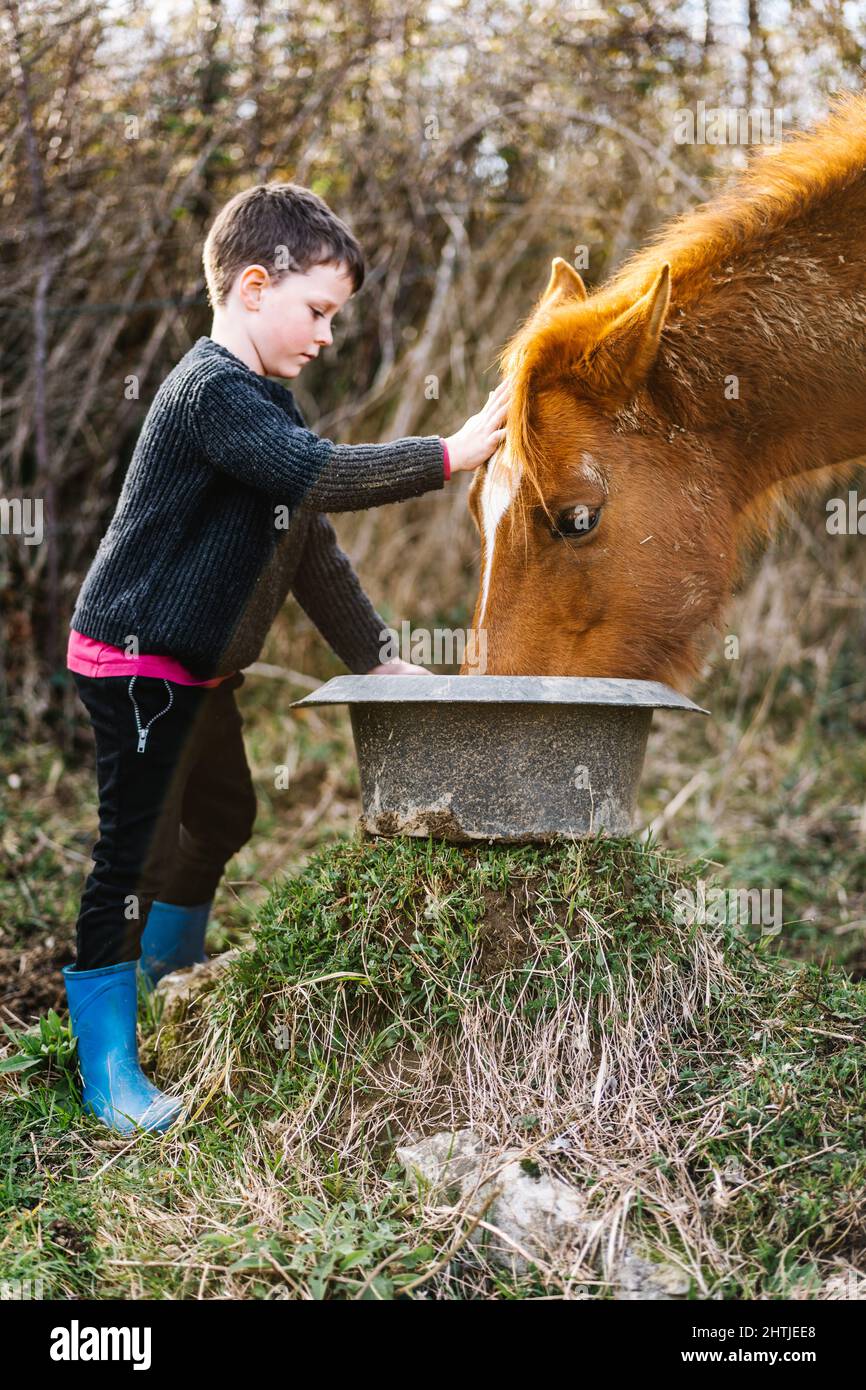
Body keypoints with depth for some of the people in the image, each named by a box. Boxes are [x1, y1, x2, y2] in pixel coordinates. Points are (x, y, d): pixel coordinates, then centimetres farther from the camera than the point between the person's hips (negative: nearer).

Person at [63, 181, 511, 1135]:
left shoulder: (260, 402, 13)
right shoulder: (211, 392, -20)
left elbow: (310, 544, 15)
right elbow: (321, 477, -34)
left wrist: (372, 657, 14)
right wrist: (448, 455, -30)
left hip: (199, 665, 10)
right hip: (138, 662, -10)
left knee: (222, 817, 22)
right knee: (137, 848, -6)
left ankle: (166, 979, 46)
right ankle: (107, 1071, 3)